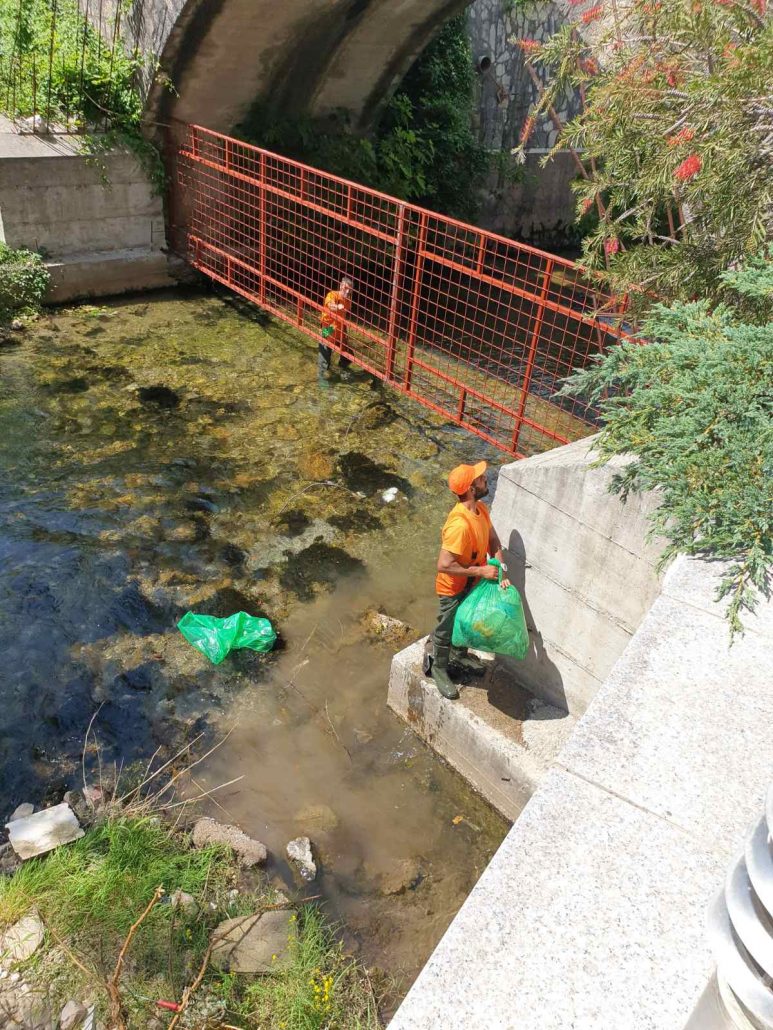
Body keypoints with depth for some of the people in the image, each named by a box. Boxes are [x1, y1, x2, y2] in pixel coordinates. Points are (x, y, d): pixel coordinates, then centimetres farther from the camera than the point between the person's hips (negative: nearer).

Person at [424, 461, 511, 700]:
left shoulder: (481, 508, -10)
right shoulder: (459, 524, -38)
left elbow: (493, 541, 1)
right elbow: (444, 565, -36)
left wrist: (500, 571, -14)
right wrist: (481, 571, -28)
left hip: (472, 584, 8)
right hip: (453, 589, -8)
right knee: (447, 630, 16)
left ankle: (459, 656, 55)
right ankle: (438, 667, 41)